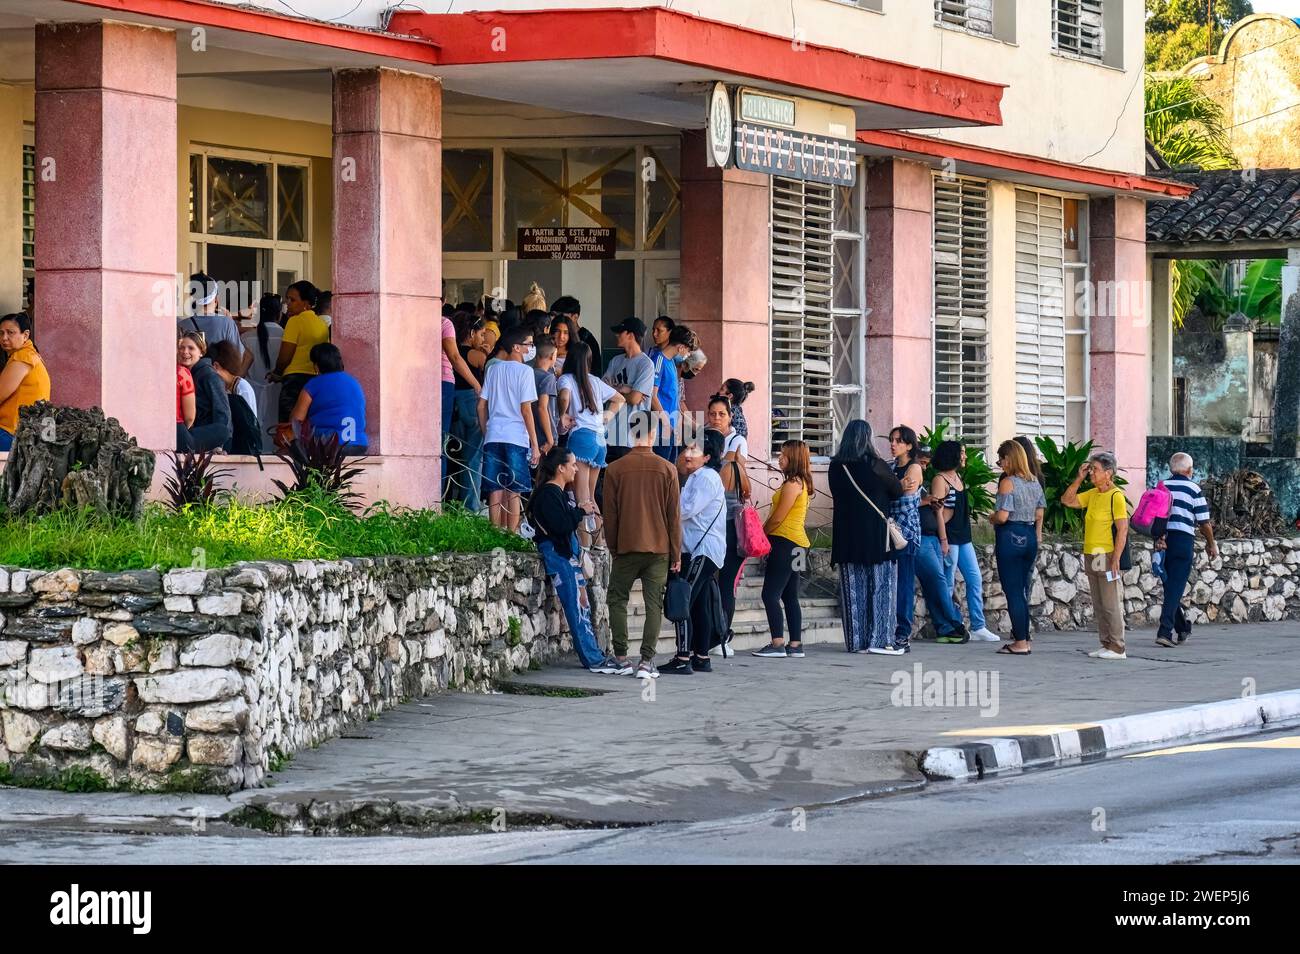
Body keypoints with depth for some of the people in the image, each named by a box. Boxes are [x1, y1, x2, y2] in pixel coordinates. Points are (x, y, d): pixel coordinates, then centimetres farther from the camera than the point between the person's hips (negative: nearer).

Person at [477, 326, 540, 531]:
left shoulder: (493, 369, 10)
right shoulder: (524, 371, -6)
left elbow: (481, 406, 11)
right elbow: (526, 409, -10)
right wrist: (535, 445, -6)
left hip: (493, 437, 5)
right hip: (516, 437, -5)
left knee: (495, 491, 7)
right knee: (513, 493, -1)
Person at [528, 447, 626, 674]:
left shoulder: (557, 493, 18)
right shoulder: (548, 494, -13)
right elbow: (561, 526, -21)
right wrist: (581, 511, -10)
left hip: (567, 552, 11)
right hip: (557, 554, -11)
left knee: (582, 604, 7)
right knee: (577, 607, -10)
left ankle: (594, 656, 7)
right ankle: (593, 659, -11)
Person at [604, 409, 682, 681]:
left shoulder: (615, 469, -2)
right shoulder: (667, 469, -1)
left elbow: (609, 514, 2)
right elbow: (674, 515, 1)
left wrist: (612, 547, 14)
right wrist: (676, 554, 7)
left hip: (626, 547, 0)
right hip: (659, 548, 0)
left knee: (617, 599, 12)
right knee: (654, 604, 1)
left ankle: (620, 657, 5)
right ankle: (646, 661, -6)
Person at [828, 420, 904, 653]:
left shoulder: (836, 467, 1)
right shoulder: (874, 465, -10)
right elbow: (898, 491, 2)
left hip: (846, 533, 4)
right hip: (875, 534, -4)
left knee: (852, 588, 8)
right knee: (881, 585, 3)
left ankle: (856, 641, 8)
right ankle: (879, 639, -2)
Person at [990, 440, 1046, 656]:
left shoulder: (1007, 482, -13)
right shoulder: (1035, 482, 9)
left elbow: (1002, 516, -19)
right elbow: (1039, 515, 12)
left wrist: (991, 518, 1)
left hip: (1010, 538, -7)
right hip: (1030, 538, 7)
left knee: (1013, 591, -2)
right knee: (1023, 591, 14)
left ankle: (1020, 642, -2)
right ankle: (1025, 638, 15)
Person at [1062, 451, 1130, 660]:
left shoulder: (1116, 496, -12)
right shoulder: (1092, 494, 12)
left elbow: (1122, 530, -16)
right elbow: (1067, 500, 20)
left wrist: (1115, 560, -20)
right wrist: (1079, 478, 9)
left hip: (1107, 558, -8)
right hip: (1091, 557, 8)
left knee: (1112, 605, -5)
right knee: (1099, 606, 10)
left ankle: (1117, 648, -3)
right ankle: (1106, 645, 15)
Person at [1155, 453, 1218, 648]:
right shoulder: (1193, 488, -1)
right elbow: (1204, 521, -1)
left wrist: (1157, 537, -8)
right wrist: (1211, 544, 11)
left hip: (1163, 541, 4)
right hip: (1183, 540, -4)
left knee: (1170, 586, 16)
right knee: (1175, 589, -5)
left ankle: (1182, 630, 28)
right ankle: (1165, 631, -16)